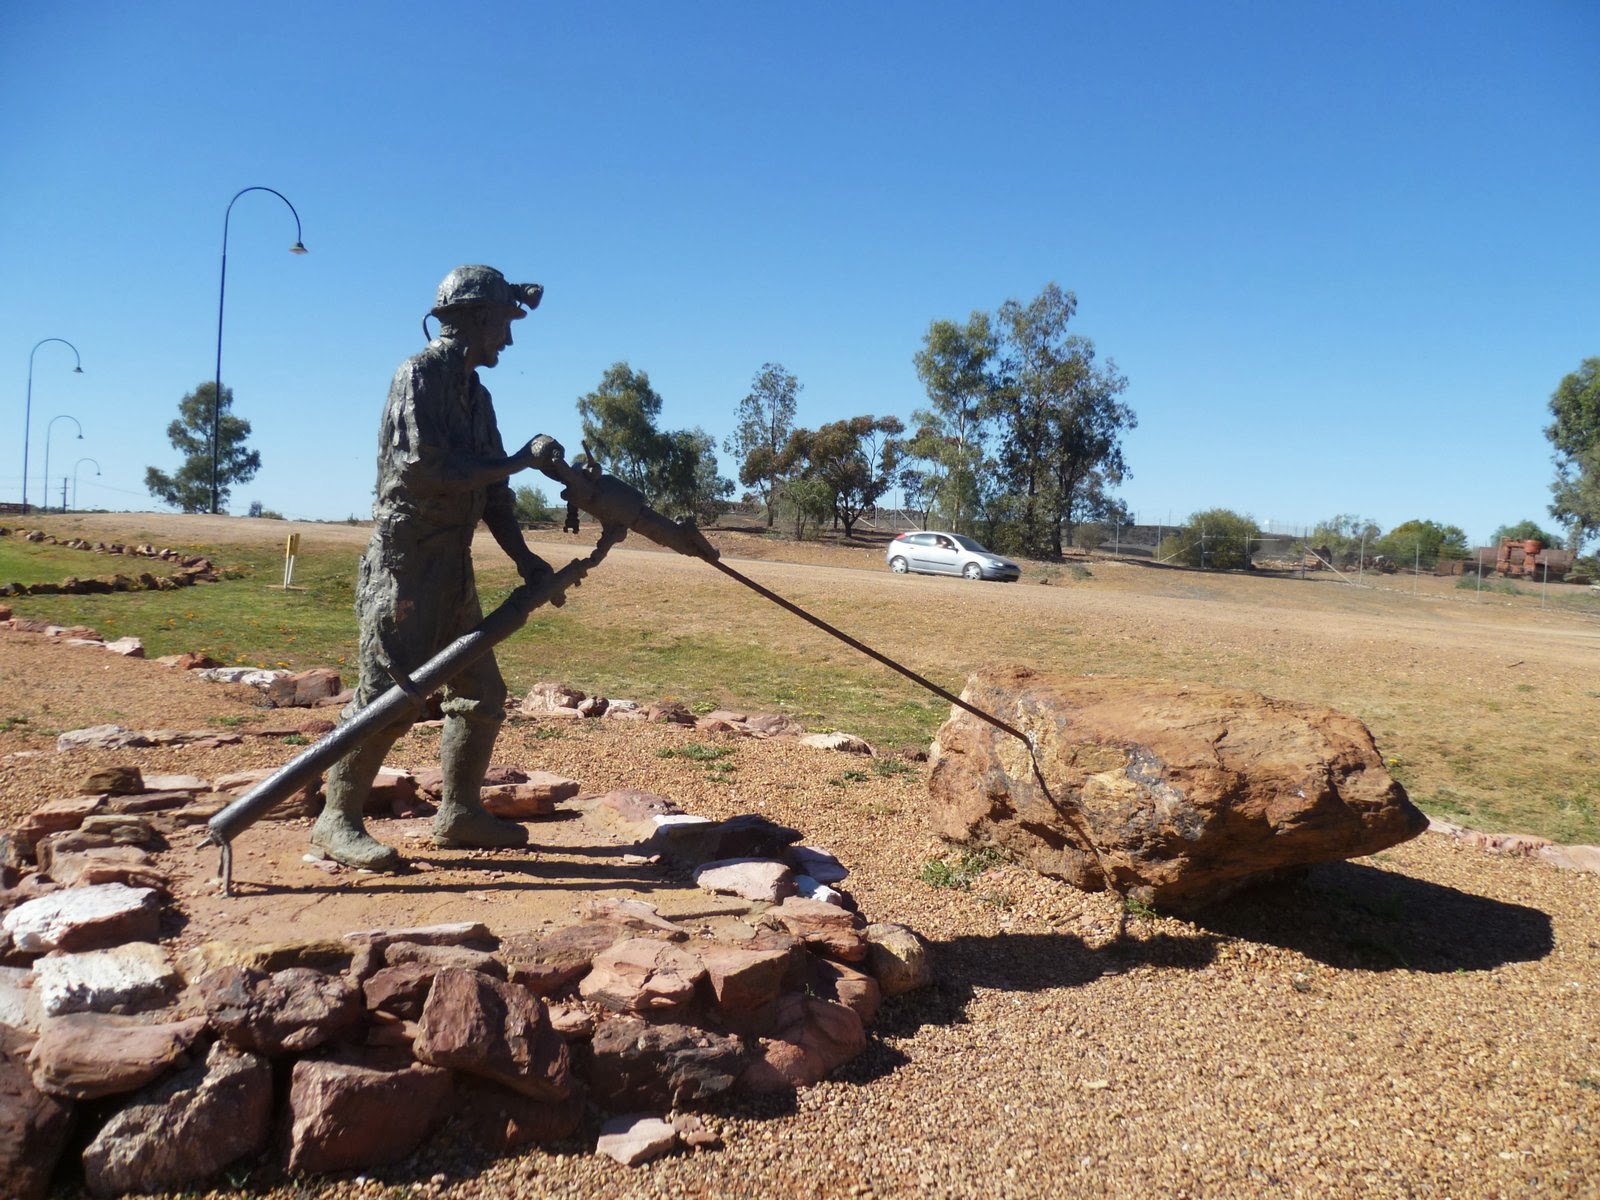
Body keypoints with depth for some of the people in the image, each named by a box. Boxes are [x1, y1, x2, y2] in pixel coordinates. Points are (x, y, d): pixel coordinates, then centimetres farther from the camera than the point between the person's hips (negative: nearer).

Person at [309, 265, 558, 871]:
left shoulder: (475, 393, 16)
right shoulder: (420, 375, -10)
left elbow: (491, 489, 14)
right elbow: (425, 469, -22)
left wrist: (523, 558, 3)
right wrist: (521, 459, -17)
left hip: (453, 569, 9)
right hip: (406, 564, -9)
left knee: (482, 694, 11)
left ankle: (459, 811, 21)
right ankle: (338, 820, 5)